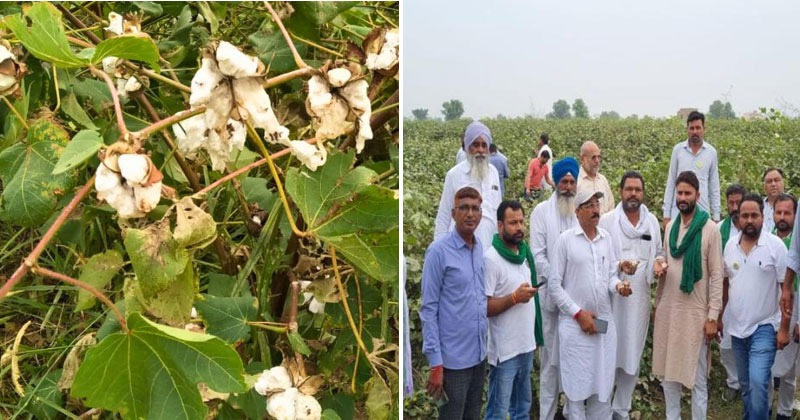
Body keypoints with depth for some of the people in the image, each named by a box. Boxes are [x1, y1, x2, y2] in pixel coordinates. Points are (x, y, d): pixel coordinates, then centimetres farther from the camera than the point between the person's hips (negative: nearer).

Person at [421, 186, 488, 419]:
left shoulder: (481, 248, 7)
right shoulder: (439, 250, -13)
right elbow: (428, 308, -13)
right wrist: (435, 362, -16)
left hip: (479, 353, 6)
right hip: (454, 357, -6)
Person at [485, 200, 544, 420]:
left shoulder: (525, 253, 8)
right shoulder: (491, 258, -16)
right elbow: (482, 307, -19)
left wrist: (535, 335, 16)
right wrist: (514, 297, -27)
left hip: (526, 346, 8)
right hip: (505, 350, -8)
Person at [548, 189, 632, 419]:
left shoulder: (606, 238, 8)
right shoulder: (565, 239, -6)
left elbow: (611, 274, 11)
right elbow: (554, 286, -7)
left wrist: (618, 285, -12)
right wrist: (578, 313, -11)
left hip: (605, 322, 4)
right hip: (575, 324, -4)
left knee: (604, 384, 11)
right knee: (577, 384, 4)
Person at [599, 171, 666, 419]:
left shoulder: (652, 222, 8)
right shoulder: (607, 220, -4)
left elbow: (658, 252, 16)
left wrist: (658, 262, -7)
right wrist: (617, 265, -22)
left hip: (640, 298, 4)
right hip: (611, 296, -4)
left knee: (633, 355, 11)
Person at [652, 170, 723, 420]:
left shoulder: (710, 229, -8)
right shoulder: (670, 227, 8)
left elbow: (716, 275, -9)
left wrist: (713, 316, -12)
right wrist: (657, 305, 13)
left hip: (695, 312, -5)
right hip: (667, 309, 5)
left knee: (697, 378, 3)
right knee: (668, 371, 12)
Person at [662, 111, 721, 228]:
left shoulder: (711, 152, 3)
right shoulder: (678, 149, 3)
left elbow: (714, 186, 8)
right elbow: (671, 182, 6)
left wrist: (716, 216, 4)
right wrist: (666, 213, 2)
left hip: (702, 211, 0)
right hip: (678, 211, 0)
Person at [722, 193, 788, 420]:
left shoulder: (775, 245, -10)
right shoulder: (730, 245, 3)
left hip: (764, 327, -5)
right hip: (737, 327, 5)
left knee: (757, 382, -17)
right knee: (746, 385, 16)